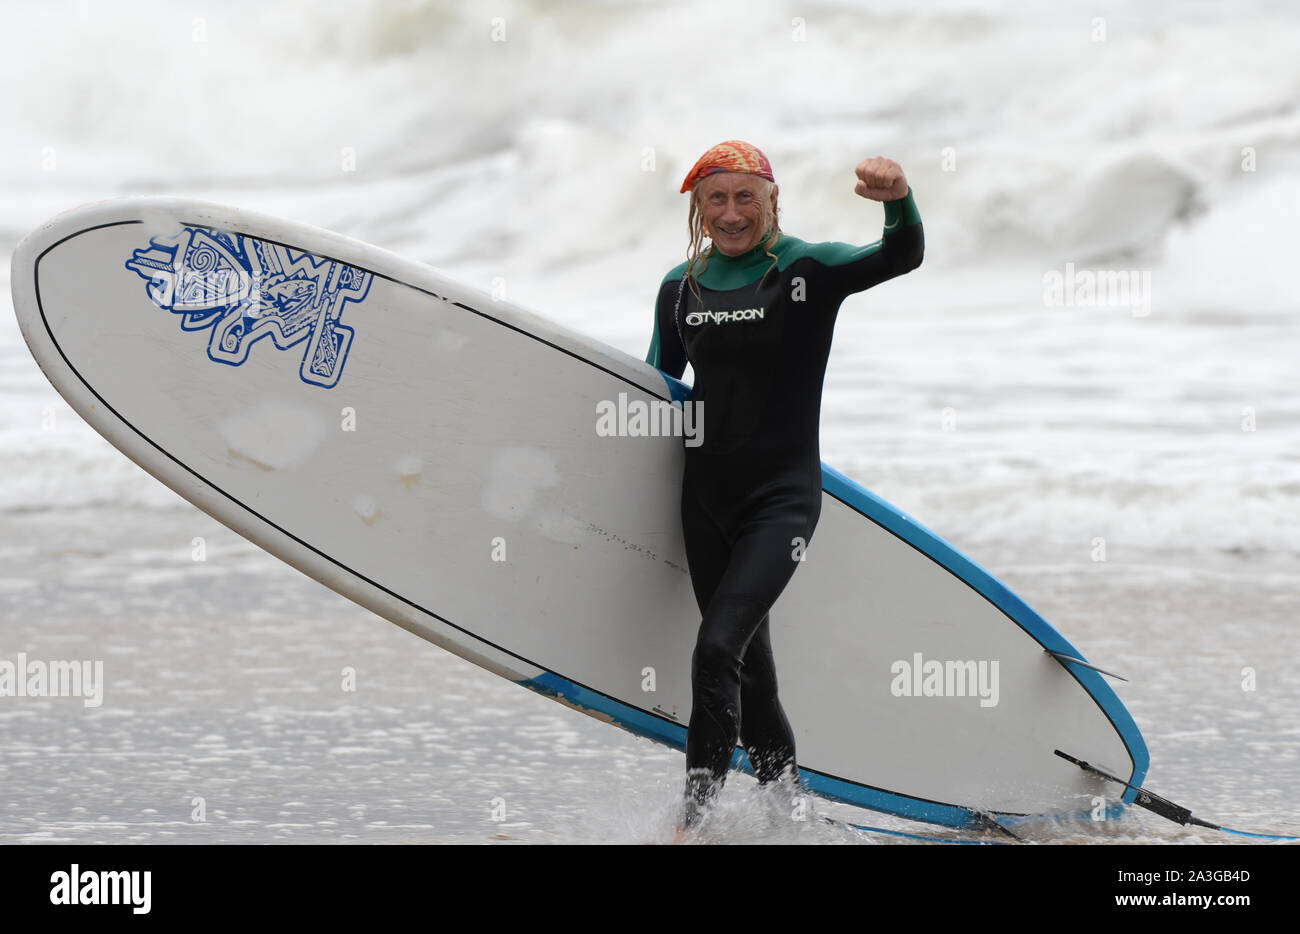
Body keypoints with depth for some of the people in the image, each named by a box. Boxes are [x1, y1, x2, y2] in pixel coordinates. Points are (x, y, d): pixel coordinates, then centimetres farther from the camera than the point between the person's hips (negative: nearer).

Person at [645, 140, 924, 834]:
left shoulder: (806, 270, -7)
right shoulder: (681, 288, 7)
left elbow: (902, 258, -23)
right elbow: (658, 387, 20)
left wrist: (899, 203, -42)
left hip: (782, 497, -5)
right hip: (705, 496, 5)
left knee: (717, 650, -18)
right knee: (749, 665, 14)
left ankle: (692, 820, -9)